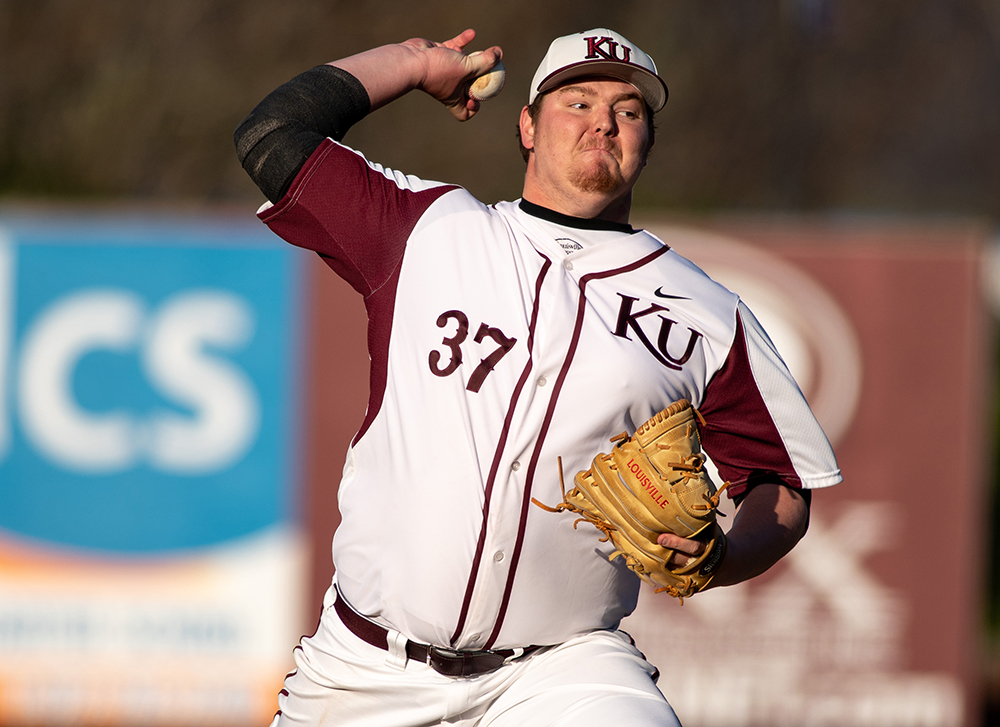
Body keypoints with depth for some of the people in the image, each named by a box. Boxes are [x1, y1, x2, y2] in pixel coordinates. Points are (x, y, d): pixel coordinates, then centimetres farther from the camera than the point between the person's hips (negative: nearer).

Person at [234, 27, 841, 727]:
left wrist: (721, 558, -12)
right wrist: (421, 63, 16)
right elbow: (272, 136, 5)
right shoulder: (429, 229, 9)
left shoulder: (708, 316, 7)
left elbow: (782, 485, 9)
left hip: (564, 667, -2)